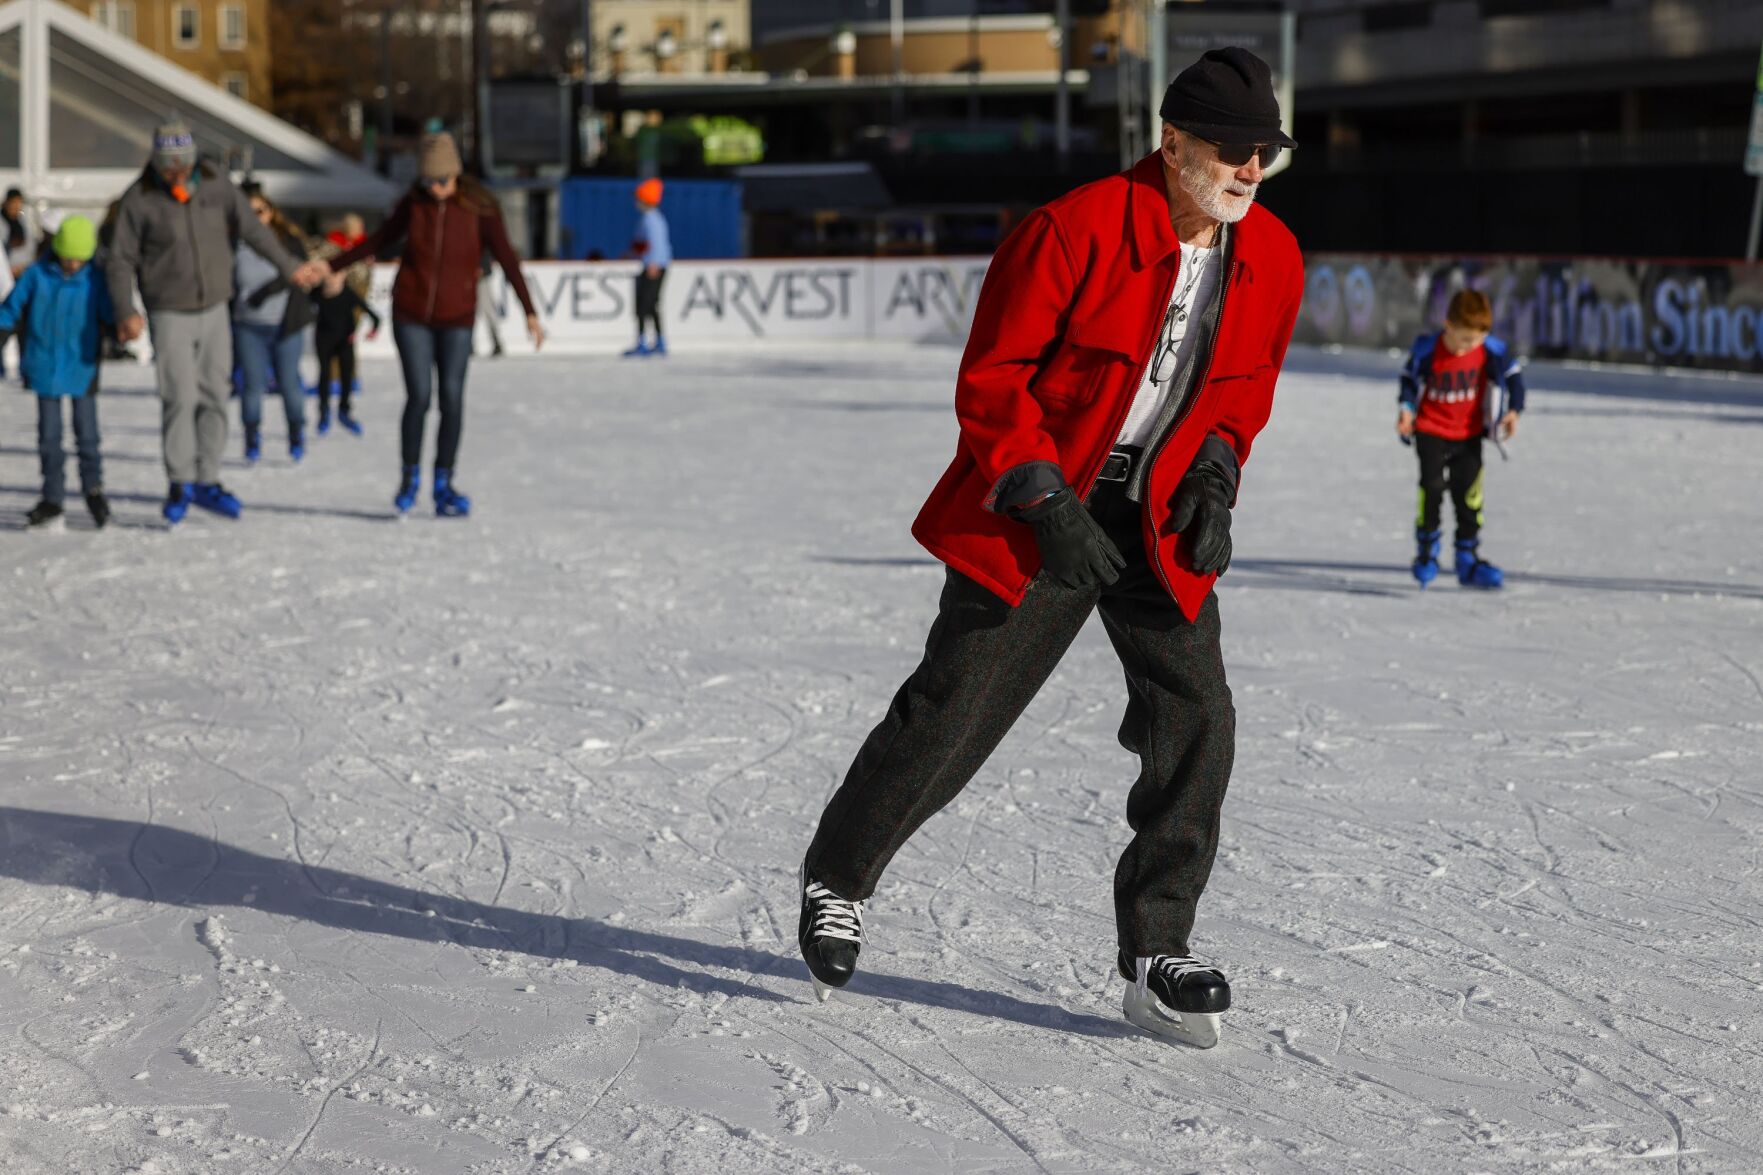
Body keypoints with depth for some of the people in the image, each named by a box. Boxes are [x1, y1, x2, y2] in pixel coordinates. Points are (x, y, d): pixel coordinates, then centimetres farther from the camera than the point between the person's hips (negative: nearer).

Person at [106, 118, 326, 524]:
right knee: (181, 396, -11)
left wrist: (289, 266, 12)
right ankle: (180, 483, -1)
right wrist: (126, 312, -18)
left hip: (214, 310, 4)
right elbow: (121, 260, -7)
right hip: (170, 313, -4)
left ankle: (207, 482, 13)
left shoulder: (215, 184, -2)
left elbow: (252, 228, 8)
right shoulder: (140, 198, -10)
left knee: (214, 397, 4)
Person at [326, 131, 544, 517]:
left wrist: (530, 312, -16)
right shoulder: (413, 203, -2)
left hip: (456, 318, -1)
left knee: (452, 398, -2)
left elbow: (507, 259, -10)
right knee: (419, 397, -6)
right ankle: (410, 477, 12)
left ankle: (444, 484, 10)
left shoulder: (479, 208, -8)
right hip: (411, 315, 1)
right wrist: (333, 266, 16)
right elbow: (379, 241, 12)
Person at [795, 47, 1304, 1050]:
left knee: (1197, 721, -8)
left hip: (1161, 523, 5)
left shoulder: (1273, 260, -1)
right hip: (1036, 513, -5)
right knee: (951, 713, 0)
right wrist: (1044, 501, -19)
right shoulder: (1075, 232, -19)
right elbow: (991, 379, -13)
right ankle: (839, 876, 25)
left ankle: (1157, 951, 4)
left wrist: (1214, 479, 0)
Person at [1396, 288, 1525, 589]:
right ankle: (1426, 553, 3)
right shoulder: (1426, 350, -18)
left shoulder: (1491, 351, -13)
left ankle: (1468, 559, 10)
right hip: (1430, 431, -2)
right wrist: (1405, 408, -14)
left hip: (1469, 434, 2)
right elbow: (1409, 379, -1)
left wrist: (1513, 410, -8)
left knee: (1469, 495, 0)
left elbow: (1513, 375, 2)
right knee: (1431, 487, -14)